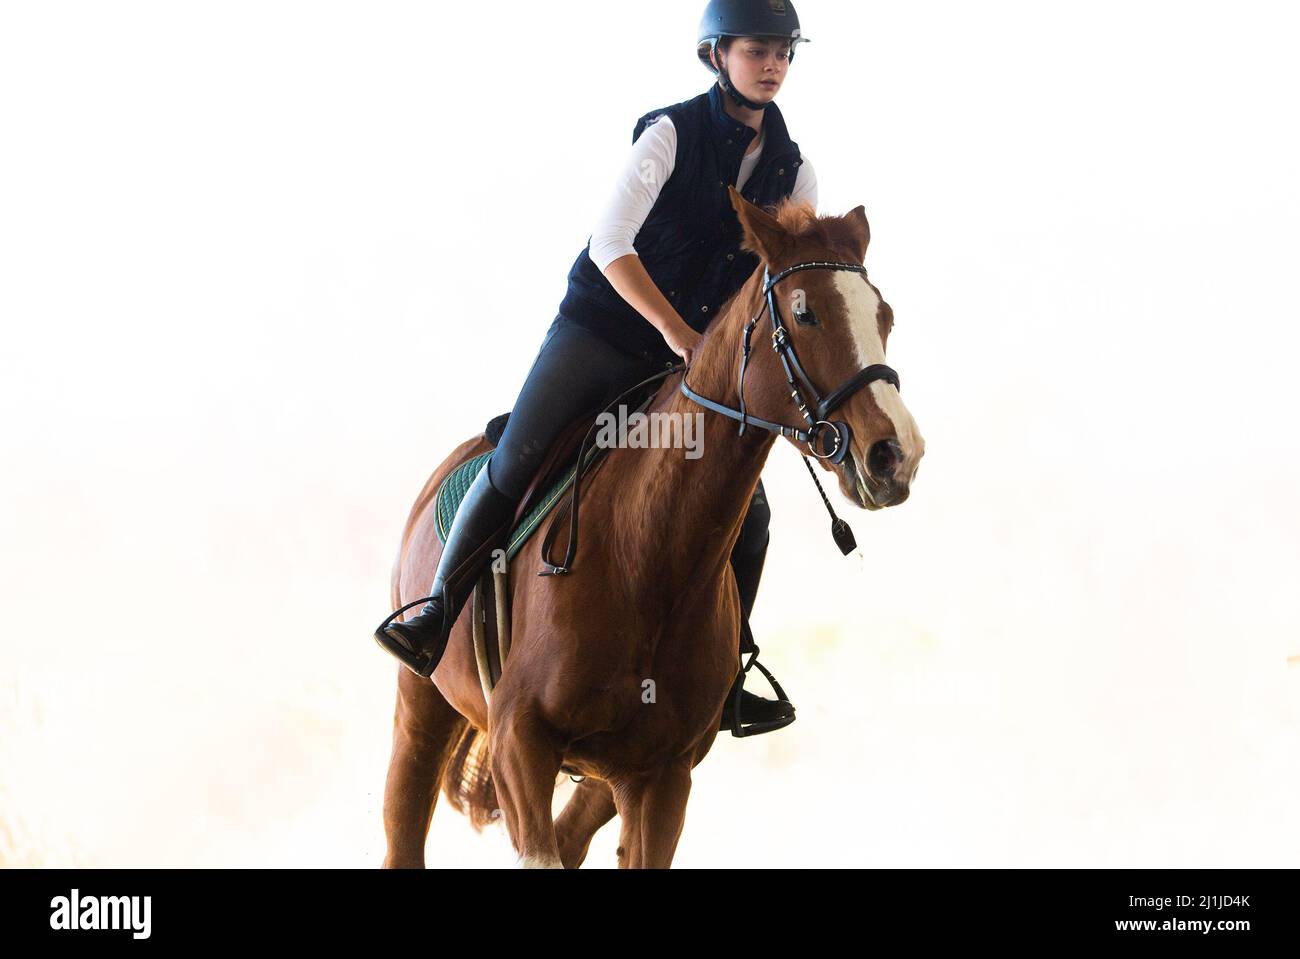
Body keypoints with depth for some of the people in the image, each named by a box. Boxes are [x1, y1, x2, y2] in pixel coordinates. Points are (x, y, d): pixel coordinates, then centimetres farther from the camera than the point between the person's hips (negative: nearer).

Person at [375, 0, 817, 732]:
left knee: (748, 514, -4)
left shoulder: (792, 171, 3)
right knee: (515, 465, -14)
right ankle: (437, 615, 2)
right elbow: (610, 245, -17)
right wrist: (676, 329, -25)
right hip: (601, 333, -4)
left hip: (697, 362, 4)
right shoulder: (673, 133, -9)